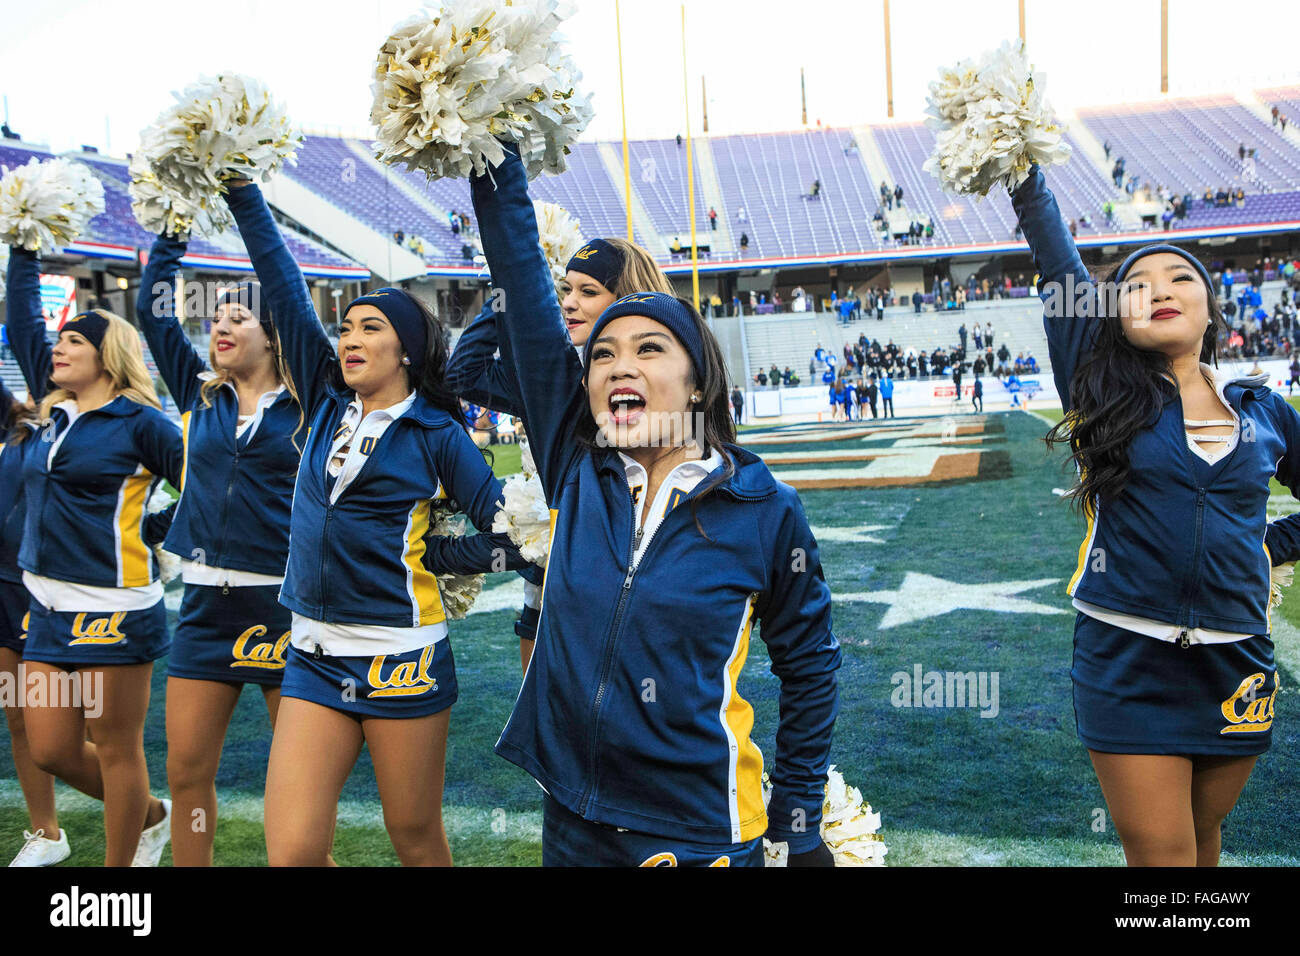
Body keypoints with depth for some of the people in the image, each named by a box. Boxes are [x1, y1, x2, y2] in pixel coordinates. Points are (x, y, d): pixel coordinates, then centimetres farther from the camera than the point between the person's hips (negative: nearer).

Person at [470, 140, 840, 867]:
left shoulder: (766, 511, -9)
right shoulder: (575, 469, -4)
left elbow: (810, 665, 0)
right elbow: (525, 294, -6)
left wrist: (802, 827, 2)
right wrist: (498, 165, -8)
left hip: (703, 835, -3)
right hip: (573, 824, 4)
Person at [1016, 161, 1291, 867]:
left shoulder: (1263, 410, 7)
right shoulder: (1105, 390, 0)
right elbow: (1057, 259, -8)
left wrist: (1279, 543, 7)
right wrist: (1025, 173, -13)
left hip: (1235, 664, 3)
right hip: (1128, 658, -2)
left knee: (1201, 838, 18)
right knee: (1159, 853, 2)